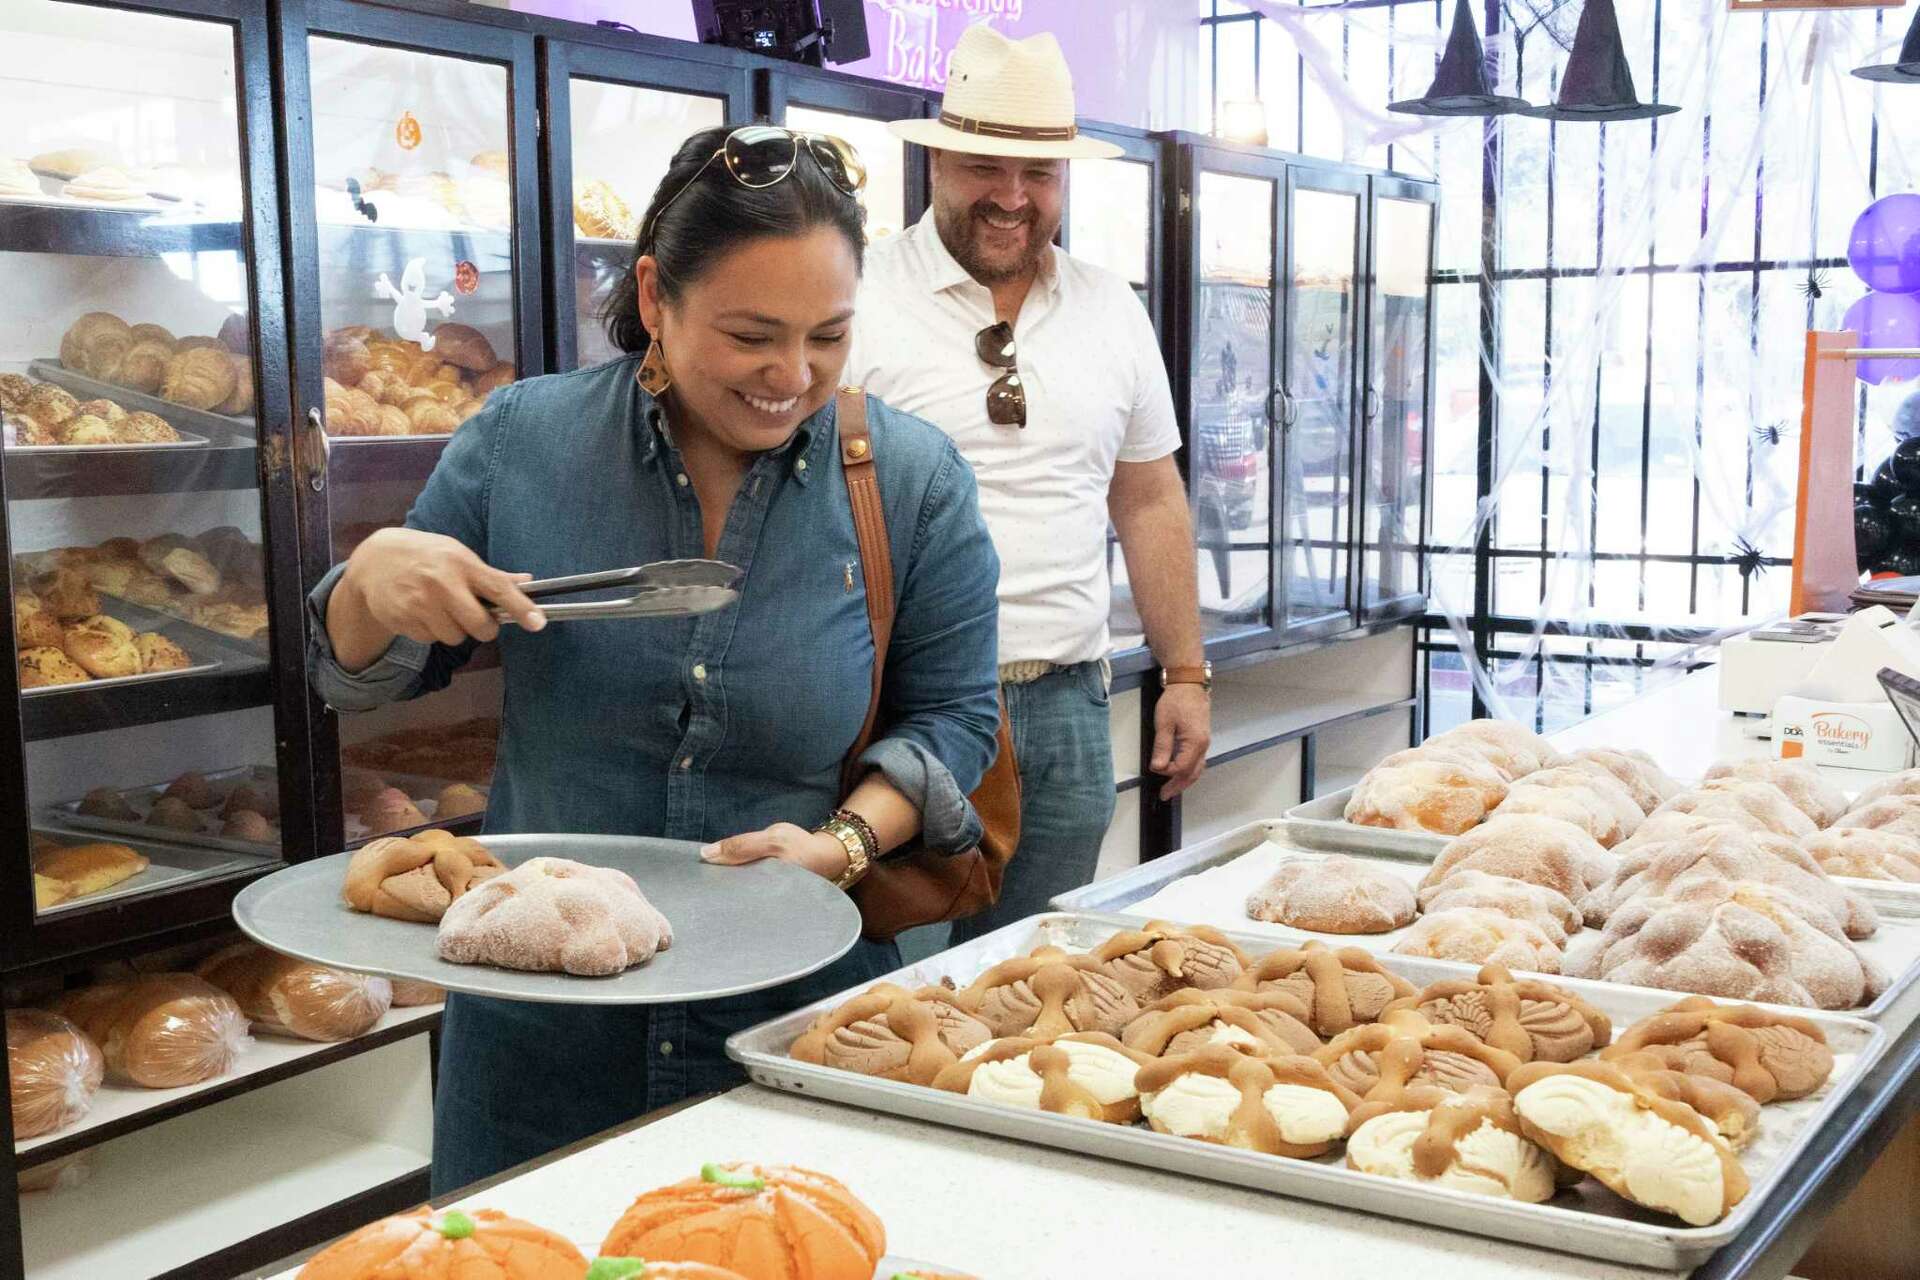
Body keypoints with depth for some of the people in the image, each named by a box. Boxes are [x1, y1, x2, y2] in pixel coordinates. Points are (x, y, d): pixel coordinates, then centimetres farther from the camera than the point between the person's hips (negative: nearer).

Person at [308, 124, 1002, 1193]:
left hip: (801, 1012, 0)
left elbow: (951, 712, -1)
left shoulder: (918, 482, -7)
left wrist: (849, 841, -19)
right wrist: (376, 579, -17)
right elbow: (361, 678, 5)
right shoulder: (523, 441, -4)